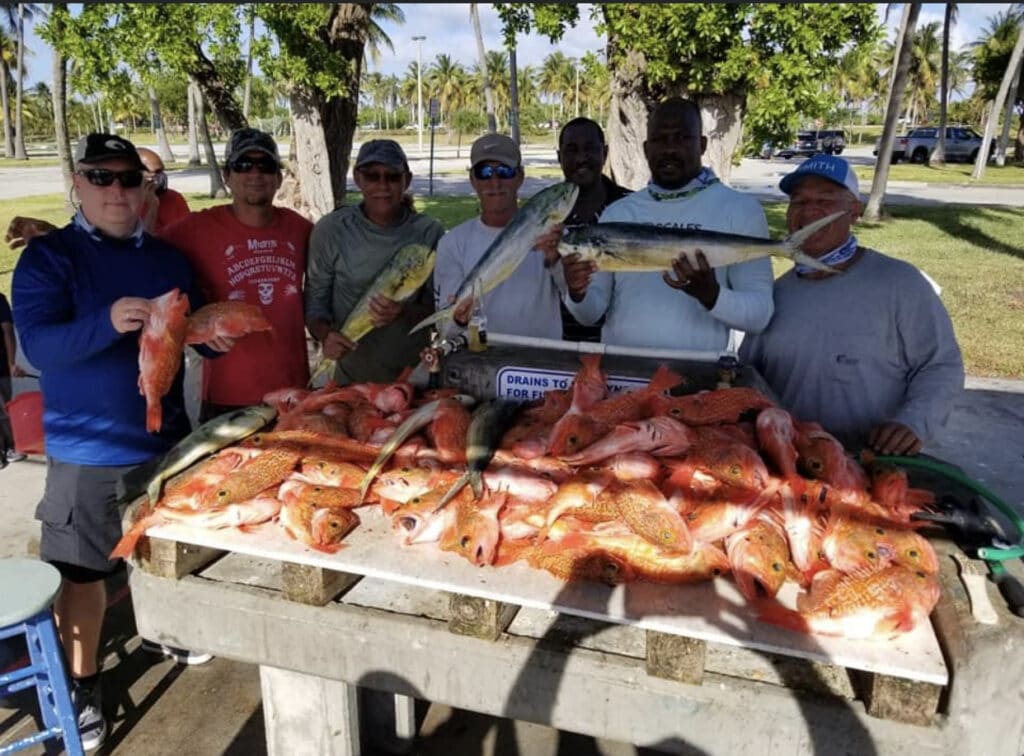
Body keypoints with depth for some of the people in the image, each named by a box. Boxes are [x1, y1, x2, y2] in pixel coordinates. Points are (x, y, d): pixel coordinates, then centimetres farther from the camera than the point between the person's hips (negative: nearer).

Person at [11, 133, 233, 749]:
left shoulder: (168, 258, 5)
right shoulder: (48, 256, -8)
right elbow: (37, 344, -20)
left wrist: (216, 336, -12)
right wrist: (109, 323, -38)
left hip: (167, 437, 4)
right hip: (87, 448, -4)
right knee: (80, 569, 6)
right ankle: (82, 684, 25)